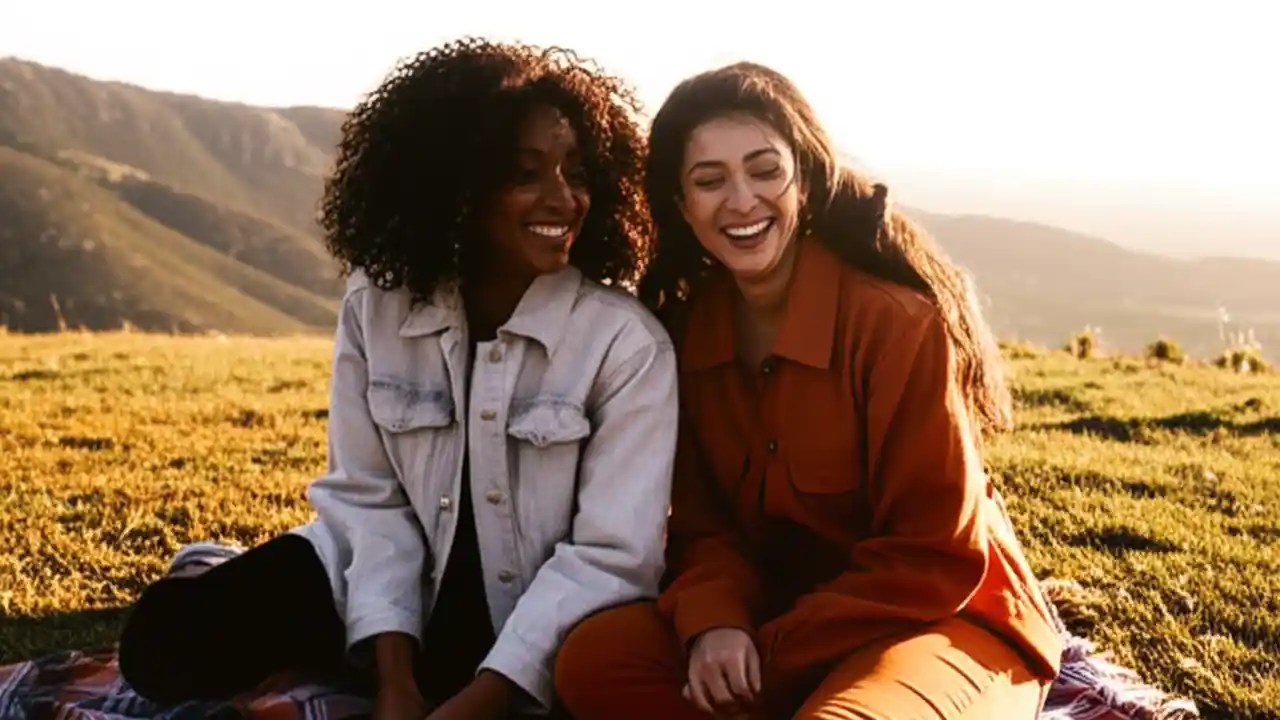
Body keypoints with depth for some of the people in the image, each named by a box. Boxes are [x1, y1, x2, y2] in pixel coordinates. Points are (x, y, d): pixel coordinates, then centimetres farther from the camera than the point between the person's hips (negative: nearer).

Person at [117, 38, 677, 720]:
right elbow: (368, 497, -6)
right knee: (169, 632, -12)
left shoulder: (627, 342, -17)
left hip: (546, 638, 0)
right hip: (408, 592, 1)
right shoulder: (375, 306, -8)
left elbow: (610, 555, -19)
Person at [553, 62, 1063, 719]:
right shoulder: (686, 328, -1)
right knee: (595, 659, -17)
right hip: (783, 611, 6)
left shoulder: (899, 319, -20)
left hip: (940, 619, -6)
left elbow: (935, 559, -17)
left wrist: (768, 657, -19)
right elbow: (703, 519, 3)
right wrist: (712, 622, -20)